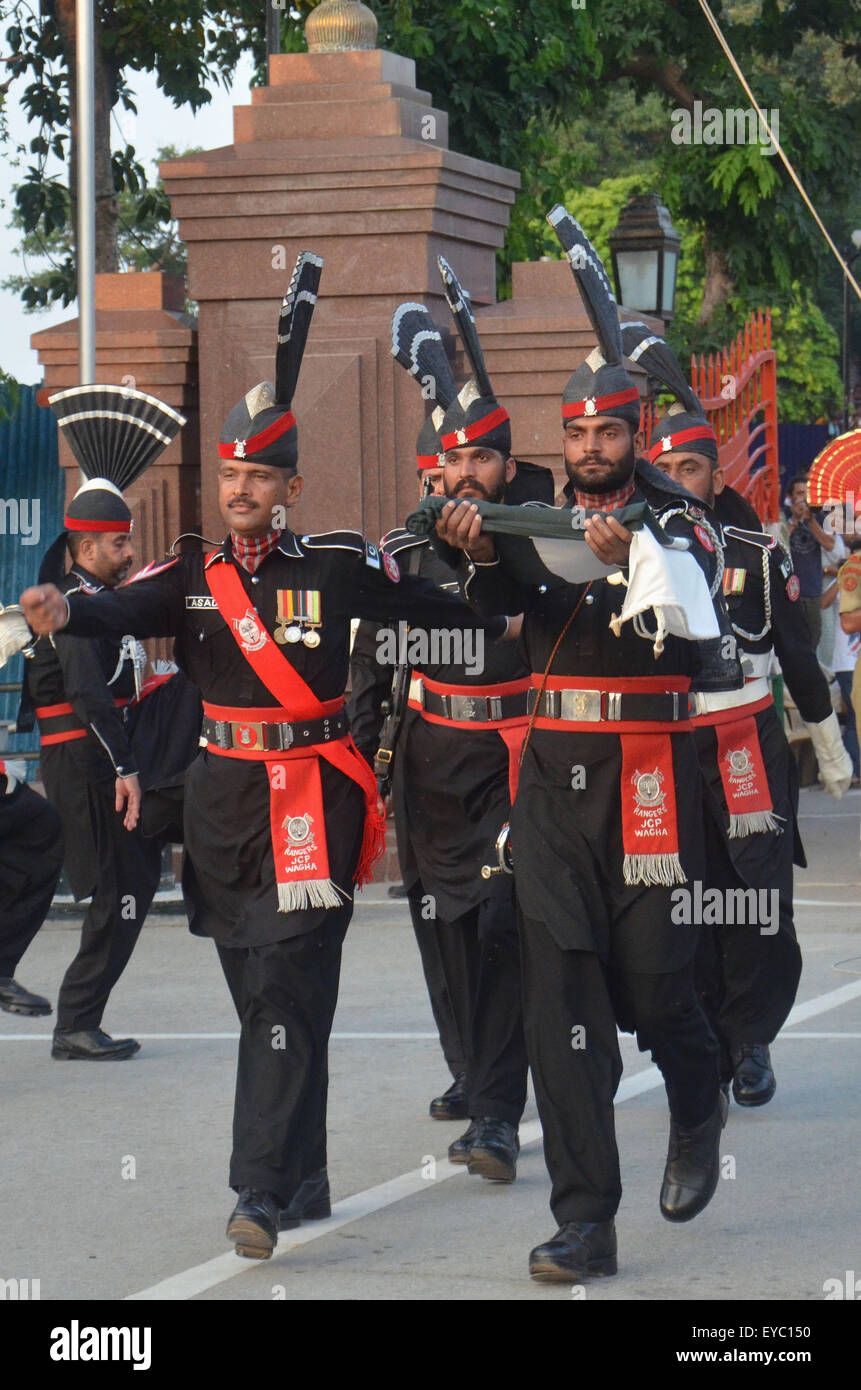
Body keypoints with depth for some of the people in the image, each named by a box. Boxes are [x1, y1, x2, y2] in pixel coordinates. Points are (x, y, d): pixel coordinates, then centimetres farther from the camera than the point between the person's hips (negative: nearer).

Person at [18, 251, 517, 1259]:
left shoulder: (341, 567, -1)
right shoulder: (193, 578, 4)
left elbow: (434, 610, 10)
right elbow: (126, 611, -14)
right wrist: (66, 612, -34)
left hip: (310, 797, -4)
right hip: (223, 797, 4)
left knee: (288, 989, -13)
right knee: (255, 992, 11)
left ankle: (264, 1187, -17)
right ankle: (300, 1180, 22)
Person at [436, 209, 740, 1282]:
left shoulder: (674, 522, 0)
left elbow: (702, 636, -14)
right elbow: (504, 594, -3)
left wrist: (632, 561, -30)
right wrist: (477, 551, -24)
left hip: (647, 777, -3)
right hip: (551, 776, 3)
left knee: (650, 980, -3)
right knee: (561, 993, -4)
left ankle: (697, 1113, 34)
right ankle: (585, 1223, -3)